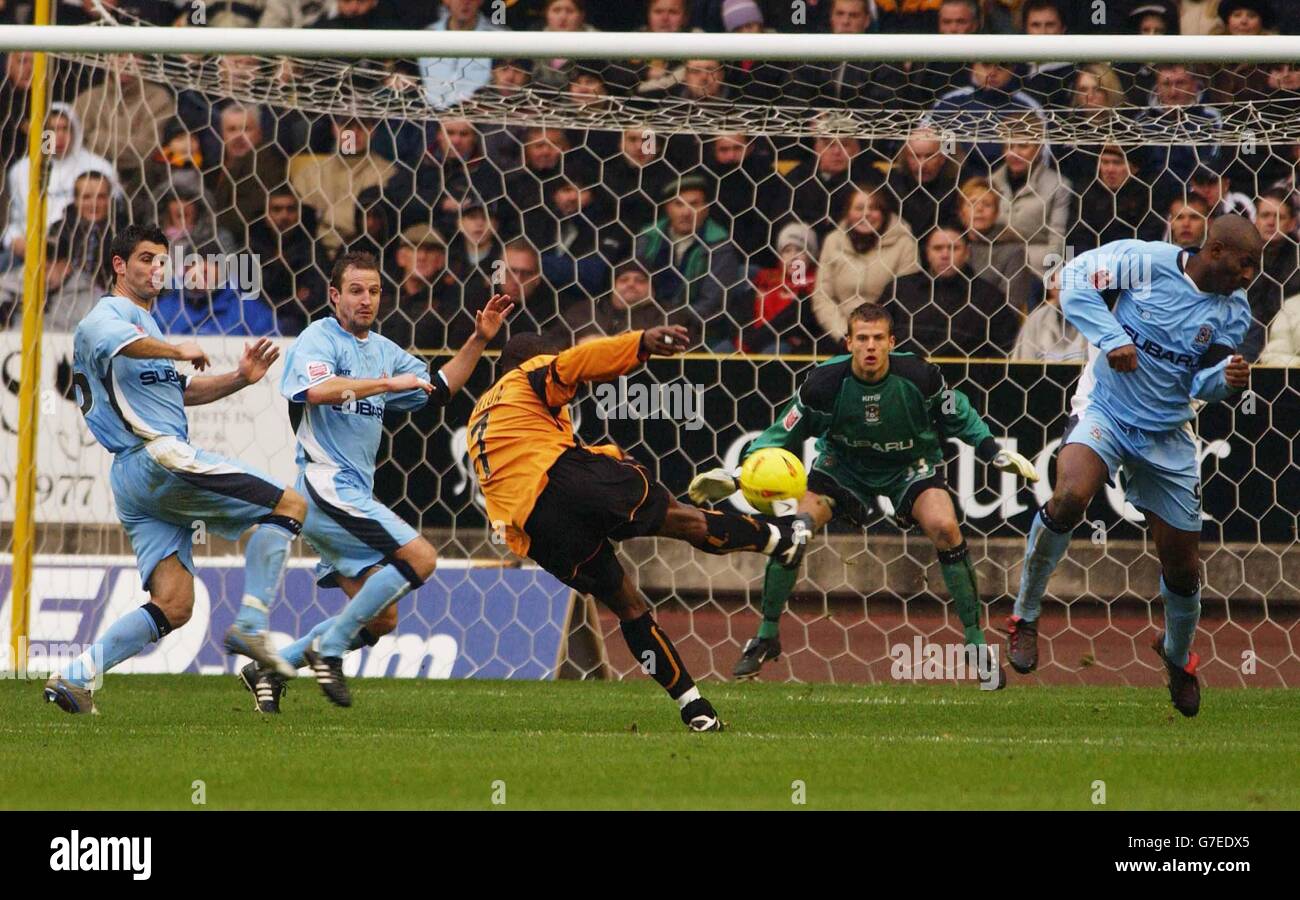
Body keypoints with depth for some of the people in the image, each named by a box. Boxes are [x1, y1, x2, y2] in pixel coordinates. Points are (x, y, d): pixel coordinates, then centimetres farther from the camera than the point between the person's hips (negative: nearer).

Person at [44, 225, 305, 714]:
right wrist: (178, 351, -20)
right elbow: (103, 336, -27)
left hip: (136, 483, 10)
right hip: (158, 456, -10)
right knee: (288, 505, -10)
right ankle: (251, 625, -16)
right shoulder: (113, 311, -1)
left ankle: (76, 677, -8)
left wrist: (240, 378, 18)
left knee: (172, 608, 0)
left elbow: (181, 392, 33)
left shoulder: (144, 322, 30)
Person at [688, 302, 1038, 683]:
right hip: (843, 464, 1)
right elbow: (783, 435, -10)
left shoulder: (920, 376, -22)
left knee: (944, 527, -27)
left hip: (909, 465, -1)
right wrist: (735, 476, -20)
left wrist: (997, 453, -10)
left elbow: (958, 419, -2)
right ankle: (766, 636, 2)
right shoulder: (824, 383, -23)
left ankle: (975, 641, -12)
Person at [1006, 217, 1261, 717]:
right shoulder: (1146, 262, -14)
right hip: (1106, 409, -4)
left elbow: (1203, 383, 6)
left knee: (1183, 567, 8)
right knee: (1070, 497, -35)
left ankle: (1177, 657, 40)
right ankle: (1024, 617, -15)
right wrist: (1110, 339, -20)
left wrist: (1226, 379, -18)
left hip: (1168, 437, 4)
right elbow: (1074, 278, -10)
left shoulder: (1234, 311, 0)